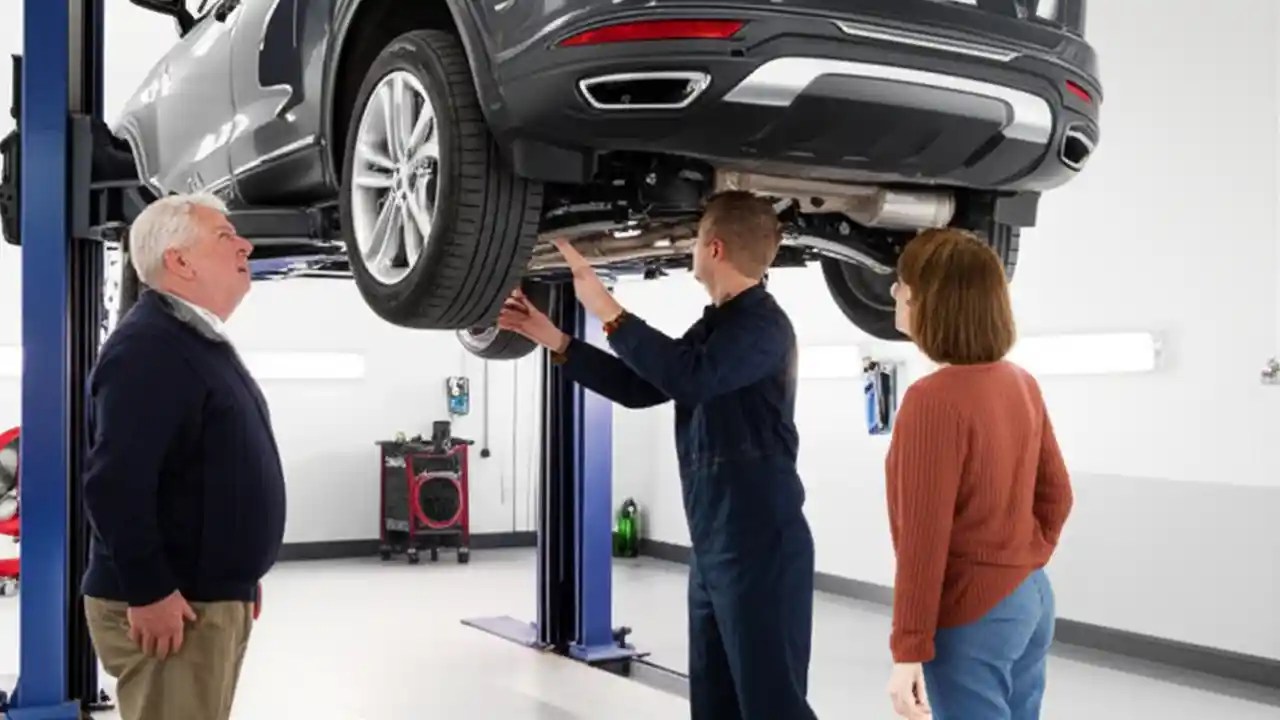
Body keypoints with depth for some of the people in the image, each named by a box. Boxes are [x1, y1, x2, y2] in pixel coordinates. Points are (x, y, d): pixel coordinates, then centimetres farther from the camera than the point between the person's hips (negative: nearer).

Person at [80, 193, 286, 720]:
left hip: (217, 596, 10)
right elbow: (114, 483, -26)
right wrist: (149, 592, -23)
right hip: (172, 606, -10)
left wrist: (242, 576, 23)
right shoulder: (147, 346, -17)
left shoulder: (202, 342, 16)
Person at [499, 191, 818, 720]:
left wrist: (607, 311, -24)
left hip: (762, 547, -9)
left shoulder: (762, 325, -13)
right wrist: (554, 340, 17)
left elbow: (691, 378, -30)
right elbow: (639, 387, 22)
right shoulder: (713, 325, 16)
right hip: (711, 547, 9)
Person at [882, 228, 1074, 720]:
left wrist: (908, 650, -16)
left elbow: (923, 538, -20)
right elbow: (1055, 494, 12)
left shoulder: (933, 400, -20)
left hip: (970, 616, -8)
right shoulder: (1021, 384, 4)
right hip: (1030, 599, 8)